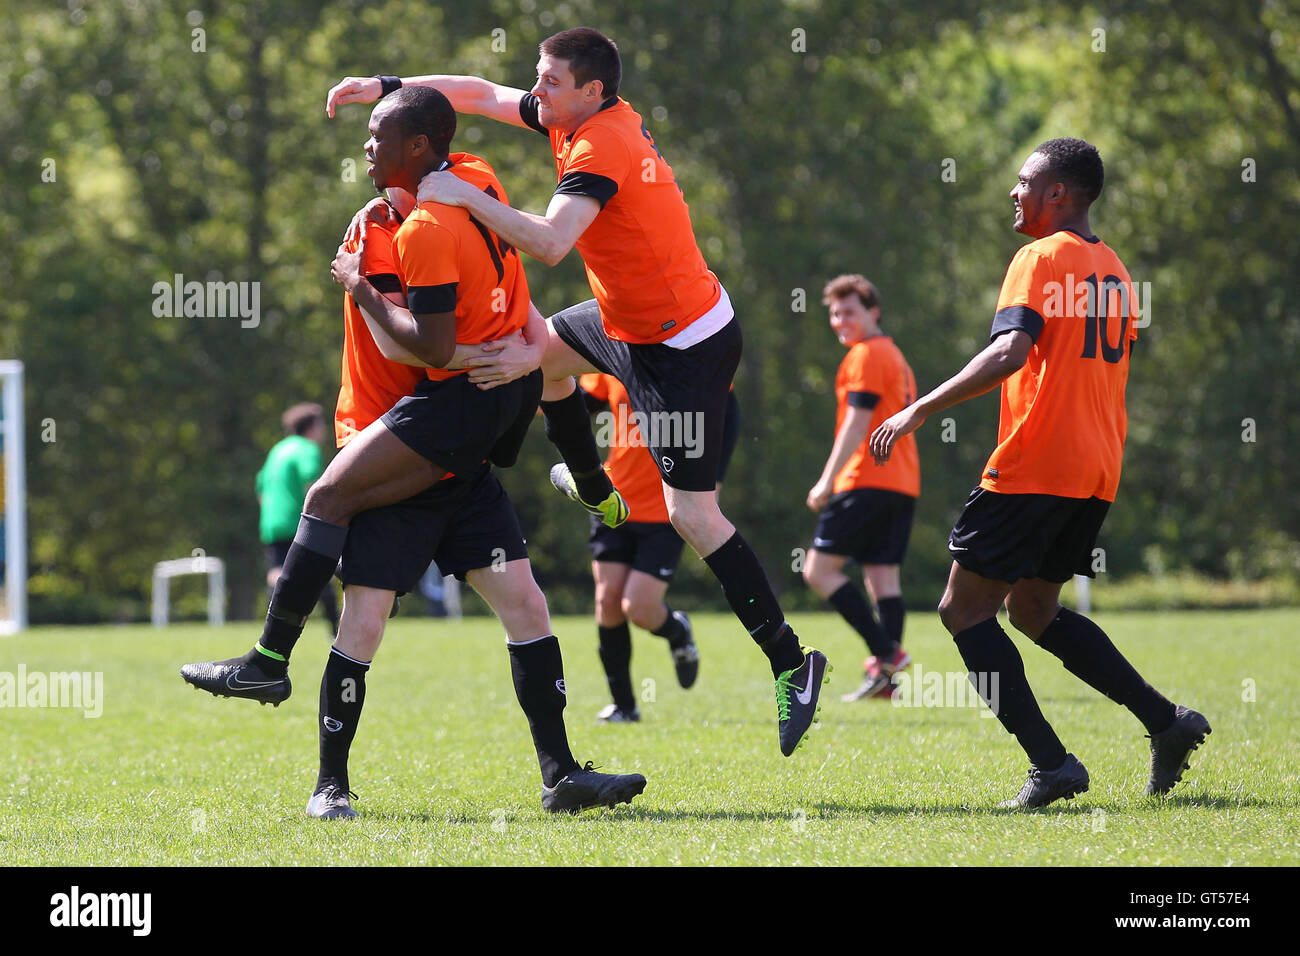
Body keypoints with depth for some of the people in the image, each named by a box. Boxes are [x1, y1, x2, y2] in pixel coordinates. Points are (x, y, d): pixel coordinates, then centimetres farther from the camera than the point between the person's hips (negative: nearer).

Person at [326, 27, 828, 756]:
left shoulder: (600, 150, -24)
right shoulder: (594, 121, 3)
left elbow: (550, 243, -38)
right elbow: (482, 94, 12)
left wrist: (465, 197, -33)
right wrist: (386, 87, 7)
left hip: (684, 350, -10)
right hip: (638, 320, 10)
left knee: (693, 516, -12)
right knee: (544, 348, 30)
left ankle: (793, 663, -9)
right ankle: (596, 496, 45)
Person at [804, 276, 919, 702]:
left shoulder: (866, 356, -6)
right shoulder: (895, 356, 24)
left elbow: (856, 424, -14)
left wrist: (827, 480, -16)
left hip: (868, 482, -9)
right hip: (902, 484, 9)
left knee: (819, 569, -8)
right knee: (883, 574, 4)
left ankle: (886, 652, -17)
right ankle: (887, 680, -4)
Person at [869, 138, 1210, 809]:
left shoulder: (1041, 258, -9)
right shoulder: (1113, 269, 17)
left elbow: (1010, 351, -24)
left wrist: (920, 410, -24)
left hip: (1034, 467, -9)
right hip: (1096, 472, 9)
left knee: (964, 609, -1)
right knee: (1033, 609, 20)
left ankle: (1050, 764, -11)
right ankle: (1165, 721, 9)